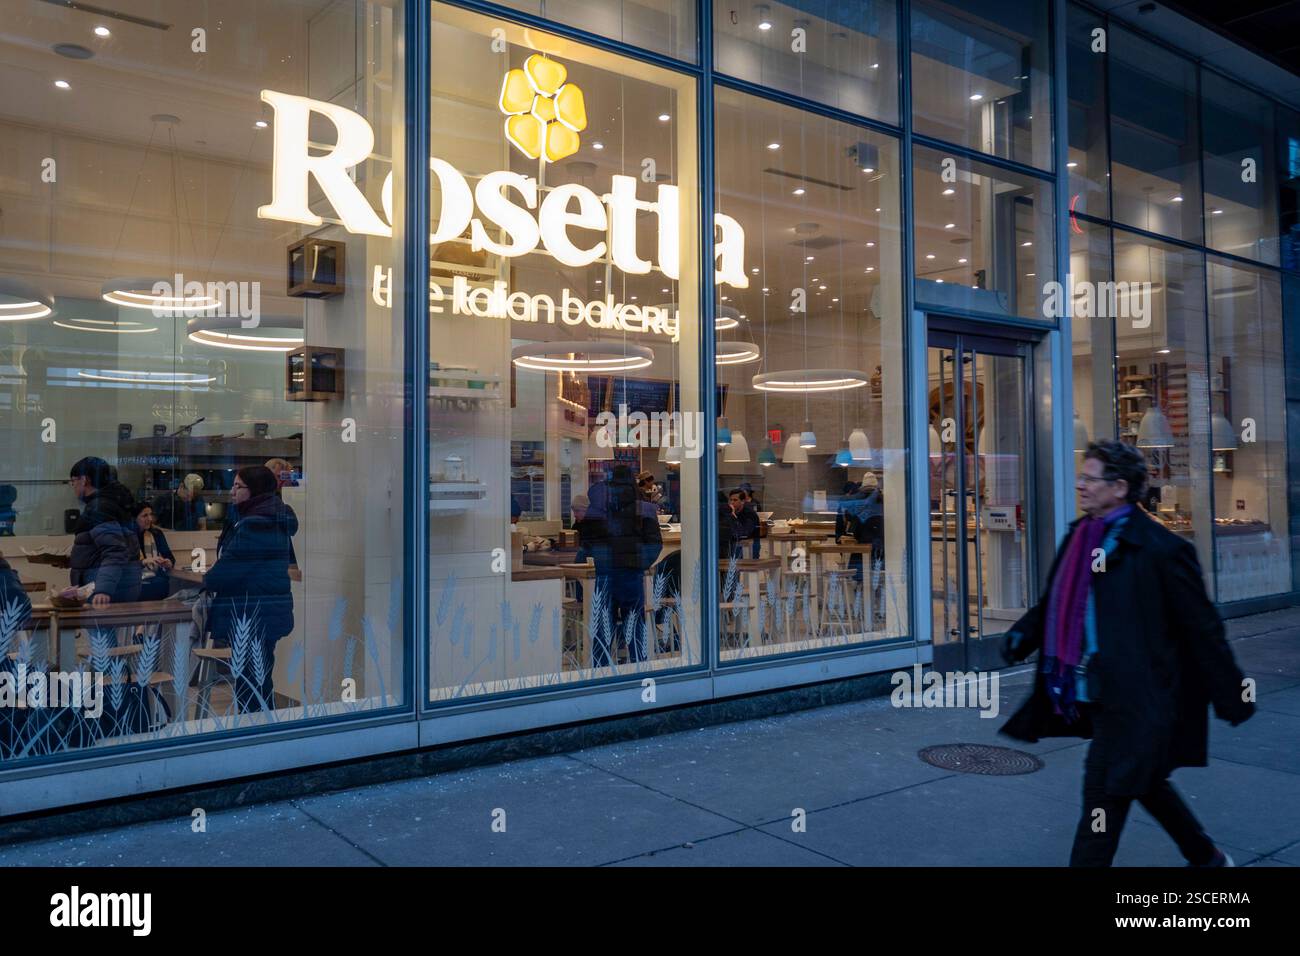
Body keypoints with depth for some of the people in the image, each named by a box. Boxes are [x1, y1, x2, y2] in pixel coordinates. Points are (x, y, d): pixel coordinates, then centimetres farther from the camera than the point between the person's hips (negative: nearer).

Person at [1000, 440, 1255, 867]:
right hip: (1095, 694, 8)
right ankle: (1207, 856, 45)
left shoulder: (1160, 549, -16)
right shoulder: (1079, 535, 6)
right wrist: (1023, 631, -3)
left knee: (1103, 794, -2)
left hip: (1134, 700, -8)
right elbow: (1057, 602, 14)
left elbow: (1202, 628, -11)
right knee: (1143, 781, 23)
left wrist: (1231, 698, -7)